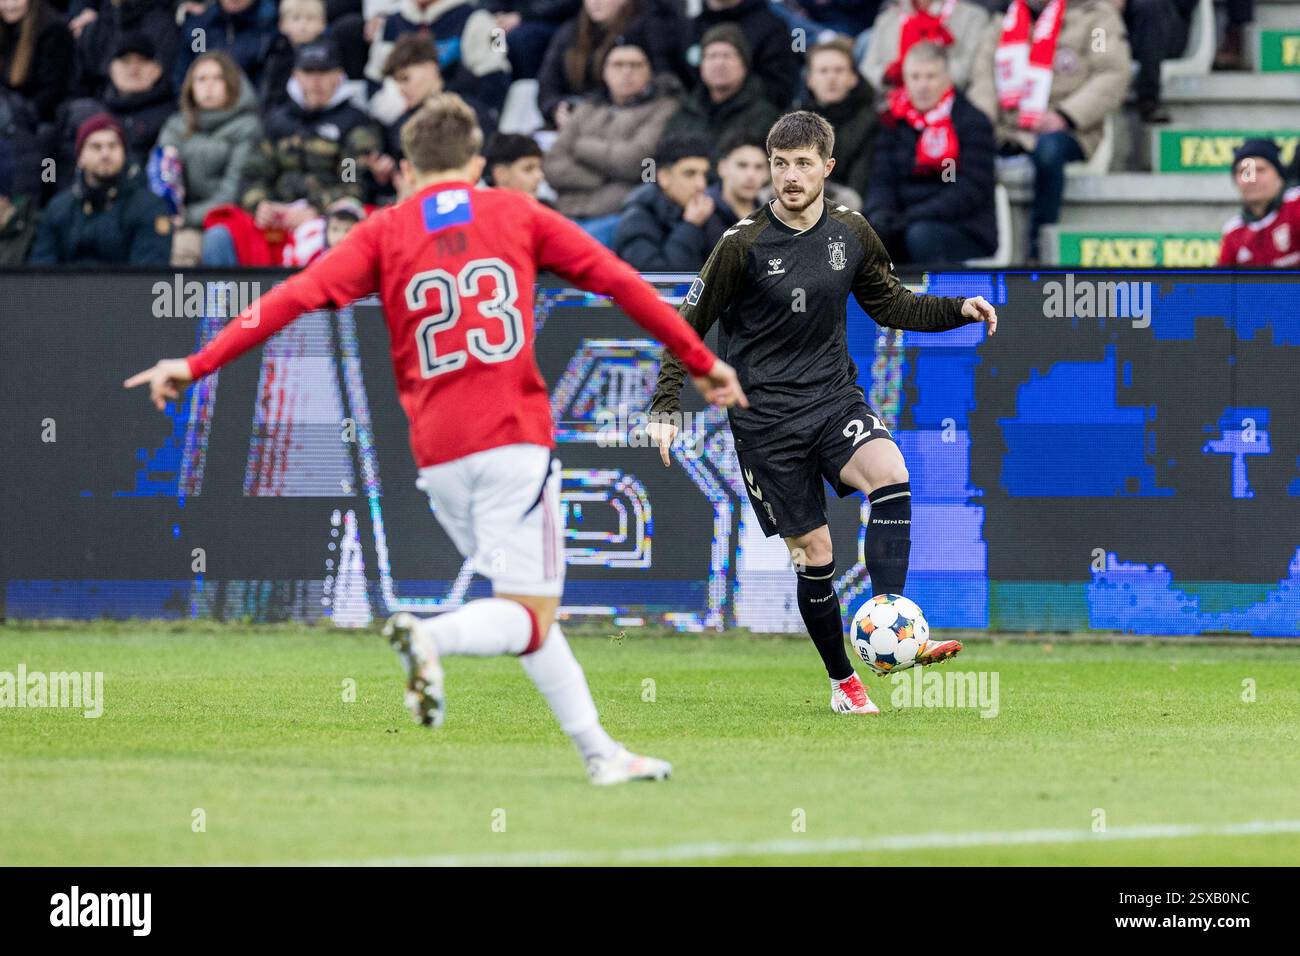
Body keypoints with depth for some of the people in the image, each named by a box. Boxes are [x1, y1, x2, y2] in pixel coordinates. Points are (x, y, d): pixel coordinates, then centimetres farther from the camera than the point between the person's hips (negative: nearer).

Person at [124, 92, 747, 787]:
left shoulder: (385, 233, 8)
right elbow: (619, 281, 12)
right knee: (530, 617, -5)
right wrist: (700, 361, 21)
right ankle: (433, 637, -33)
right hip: (513, 441, -3)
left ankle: (597, 749, 12)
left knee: (527, 612, 15)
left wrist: (197, 365, -4)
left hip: (438, 455, 3)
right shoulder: (517, 215, 9)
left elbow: (296, 296, -3)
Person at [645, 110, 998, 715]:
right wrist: (666, 408, -9)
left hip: (834, 396, 3)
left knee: (890, 472, -29)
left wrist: (958, 310, 4)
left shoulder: (850, 233, 3)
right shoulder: (744, 245, -10)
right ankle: (842, 683, 16)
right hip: (767, 413, -3)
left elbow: (889, 304, 18)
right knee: (813, 550, -2)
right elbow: (690, 325, -1)